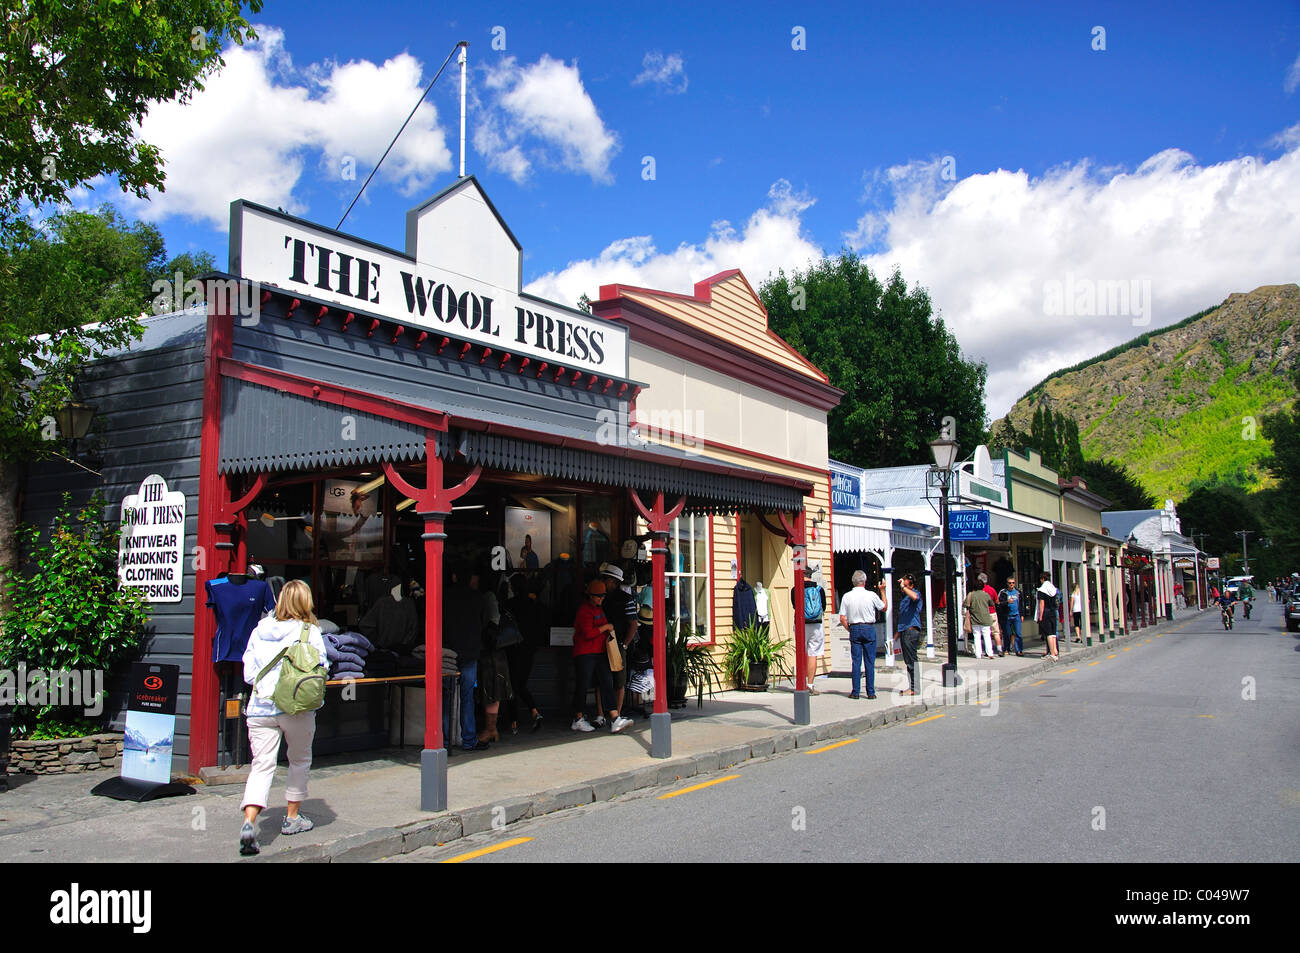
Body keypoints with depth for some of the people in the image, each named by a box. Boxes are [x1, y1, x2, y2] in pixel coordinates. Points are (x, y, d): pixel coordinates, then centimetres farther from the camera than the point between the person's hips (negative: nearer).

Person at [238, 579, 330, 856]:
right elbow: (321, 669, -4)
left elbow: (249, 672, 8)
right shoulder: (310, 631, -4)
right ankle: (291, 818, 25)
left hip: (260, 707, 3)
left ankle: (249, 822, -19)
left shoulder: (259, 630, 7)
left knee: (262, 765, -1)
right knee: (299, 761, 17)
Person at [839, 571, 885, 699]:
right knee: (870, 661, 3)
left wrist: (850, 630, 10)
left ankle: (855, 692, 3)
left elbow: (842, 618, -3)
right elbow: (883, 608, 14)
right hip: (869, 628, -1)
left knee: (856, 661, 4)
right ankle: (871, 692, 4)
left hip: (854, 629, 1)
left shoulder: (847, 596, -1)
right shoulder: (872, 595, -5)